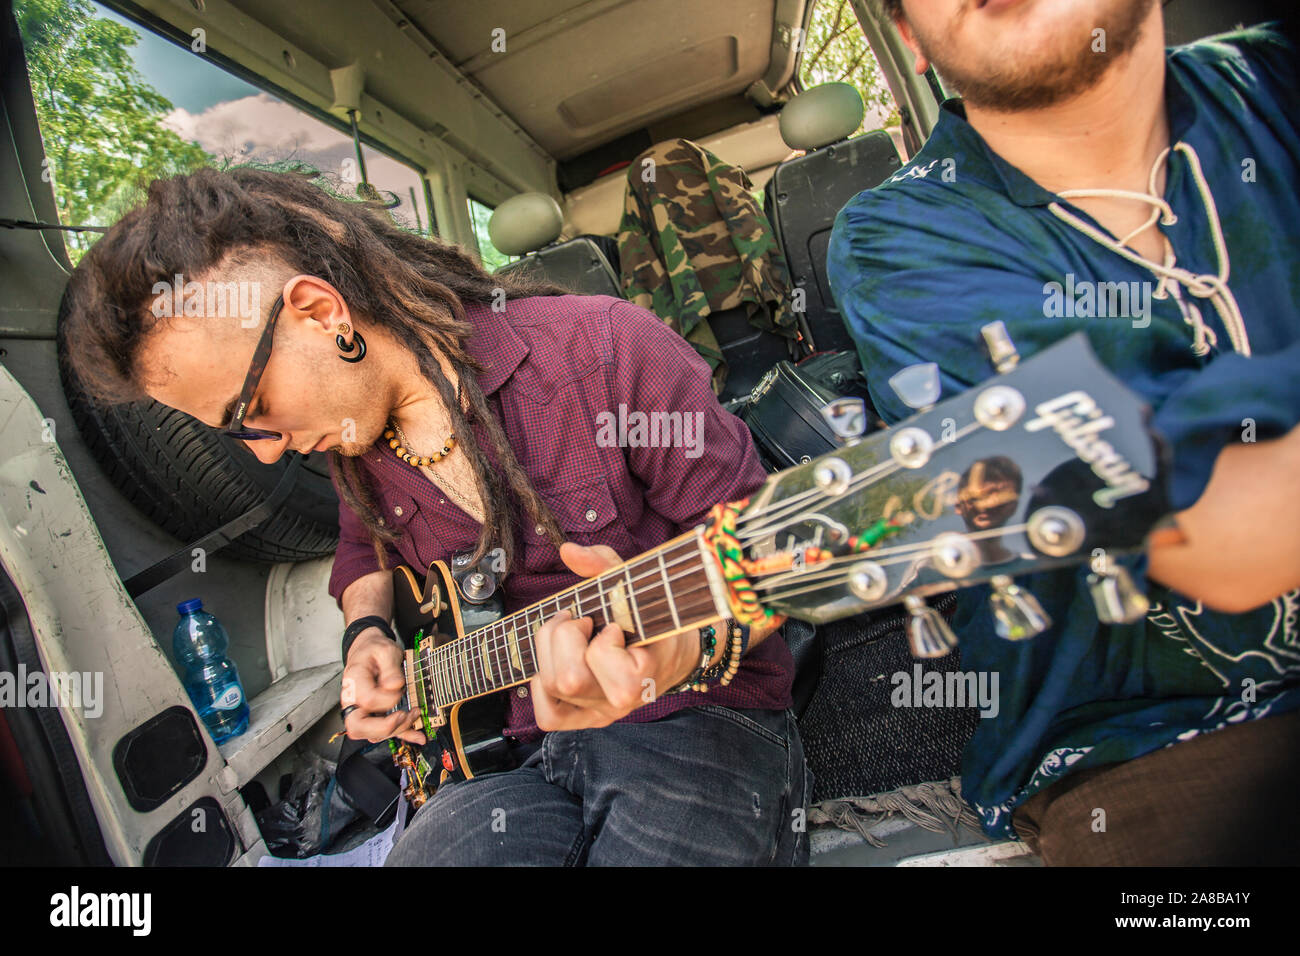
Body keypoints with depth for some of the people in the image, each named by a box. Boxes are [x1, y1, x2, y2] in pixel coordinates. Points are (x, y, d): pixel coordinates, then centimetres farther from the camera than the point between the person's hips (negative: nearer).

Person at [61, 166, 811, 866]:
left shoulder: (607, 350, -17)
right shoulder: (354, 429, 3)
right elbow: (367, 549, 25)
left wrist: (694, 645, -33)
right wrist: (369, 634, 5)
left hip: (695, 717, -3)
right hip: (522, 746, 4)